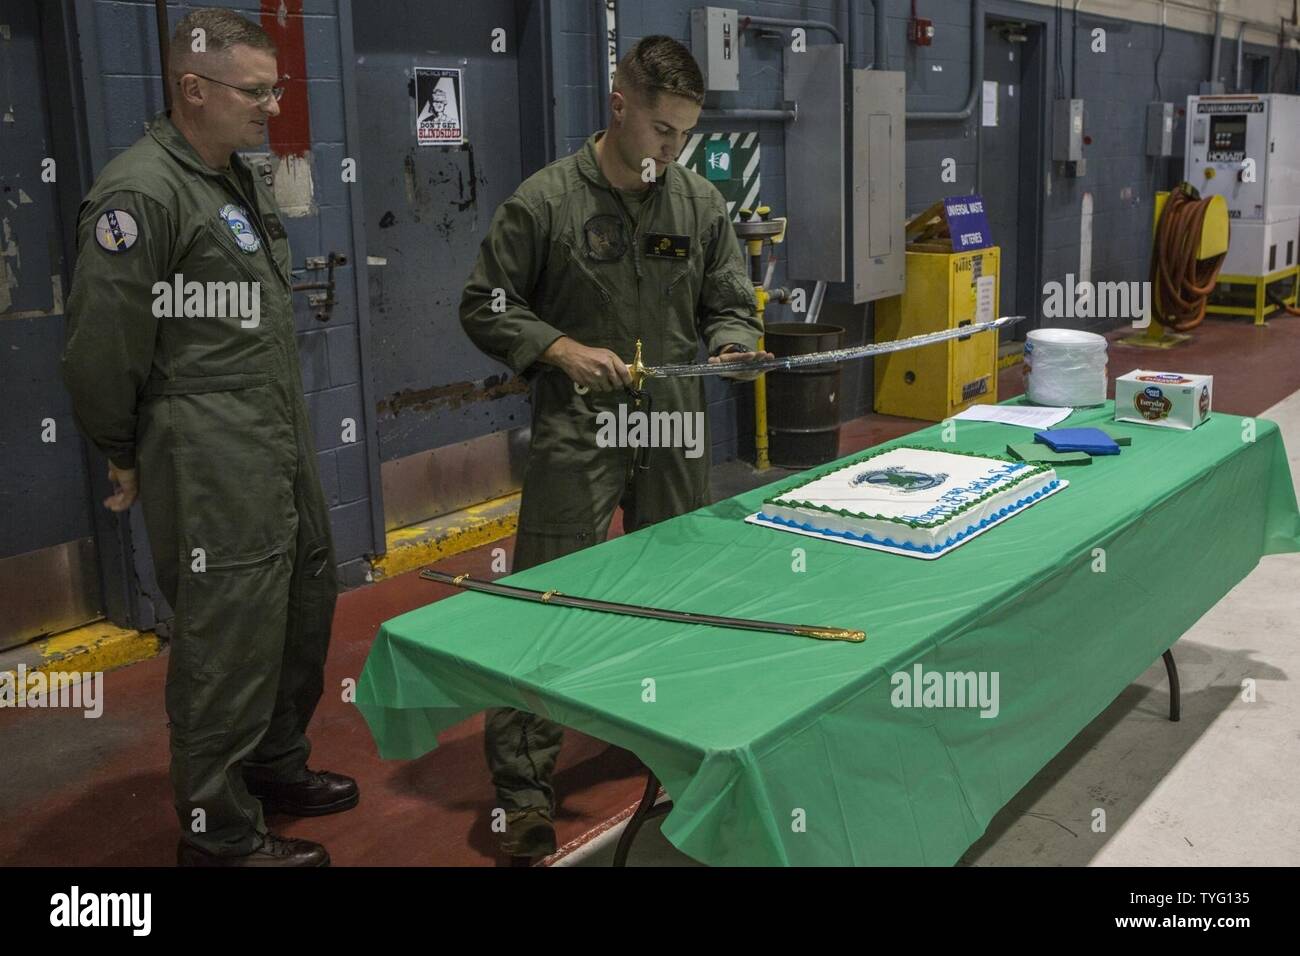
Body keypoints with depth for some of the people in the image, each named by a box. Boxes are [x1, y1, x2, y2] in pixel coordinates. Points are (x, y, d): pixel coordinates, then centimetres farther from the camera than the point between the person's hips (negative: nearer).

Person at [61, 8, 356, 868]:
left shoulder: (243, 182, 15)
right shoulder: (141, 193, -16)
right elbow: (102, 347, -15)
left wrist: (291, 431, 20)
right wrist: (127, 458, -4)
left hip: (284, 445, 10)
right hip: (212, 470, -9)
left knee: (307, 606, 18)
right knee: (230, 643, -2)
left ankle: (275, 764, 38)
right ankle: (220, 836, 14)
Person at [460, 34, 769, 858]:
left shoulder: (702, 202, 5)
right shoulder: (545, 201, -6)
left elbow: (730, 307, 12)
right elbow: (486, 307, -1)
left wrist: (735, 348, -10)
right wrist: (562, 349, -15)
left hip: (677, 431, 4)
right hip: (578, 433, -4)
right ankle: (525, 787, 10)